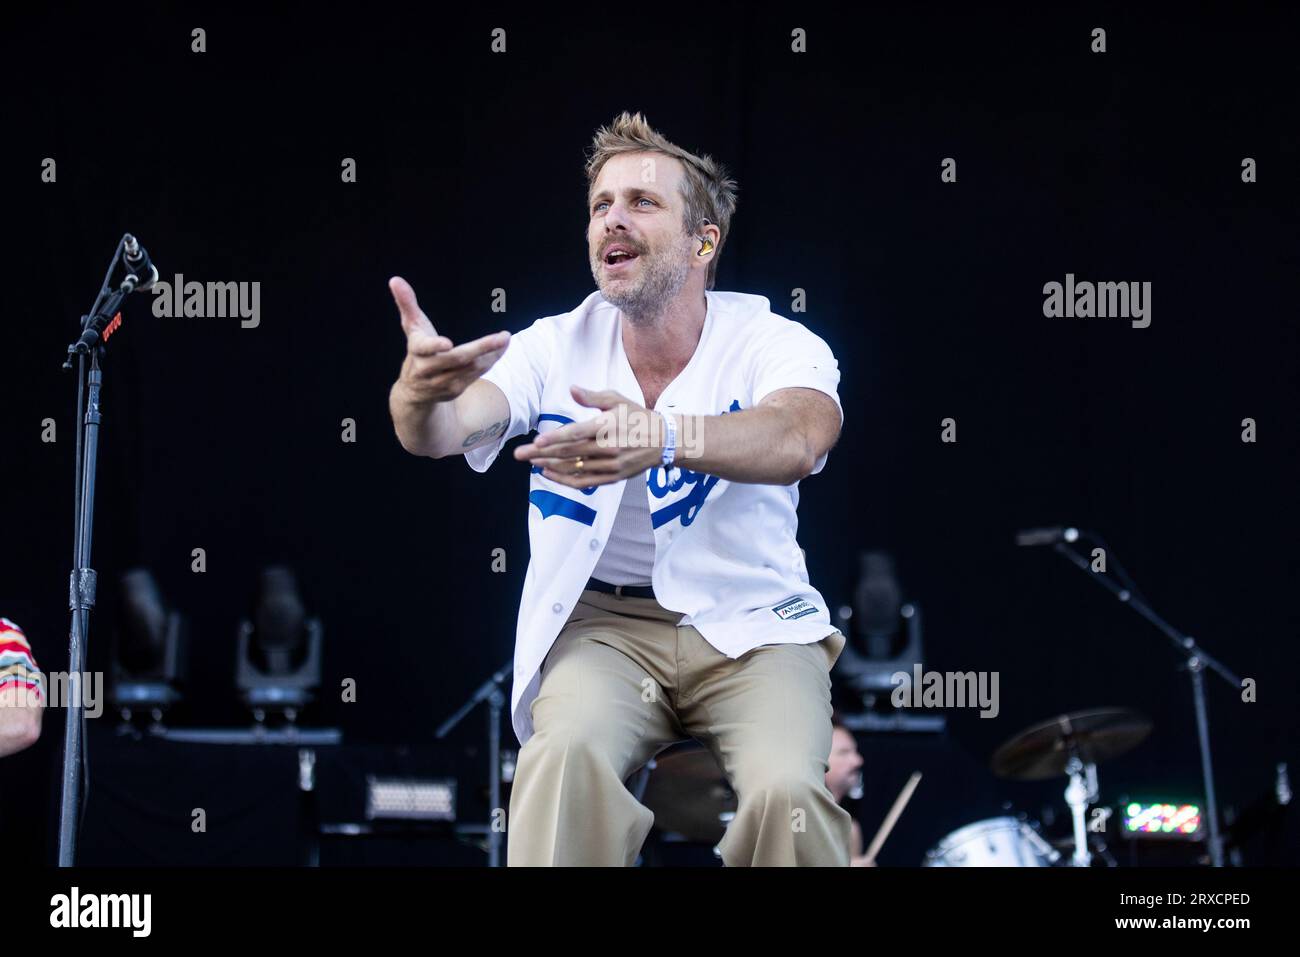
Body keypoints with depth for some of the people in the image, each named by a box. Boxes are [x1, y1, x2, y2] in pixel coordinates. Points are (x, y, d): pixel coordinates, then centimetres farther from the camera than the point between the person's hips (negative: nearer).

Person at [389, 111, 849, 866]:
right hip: (605, 626, 1)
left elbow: (795, 440, -29)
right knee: (566, 758, -33)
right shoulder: (557, 346, 0)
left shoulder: (772, 344, -6)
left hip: (752, 629, -1)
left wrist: (662, 438, -50)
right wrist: (420, 393, -43)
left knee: (786, 792, -30)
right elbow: (444, 431, -16)